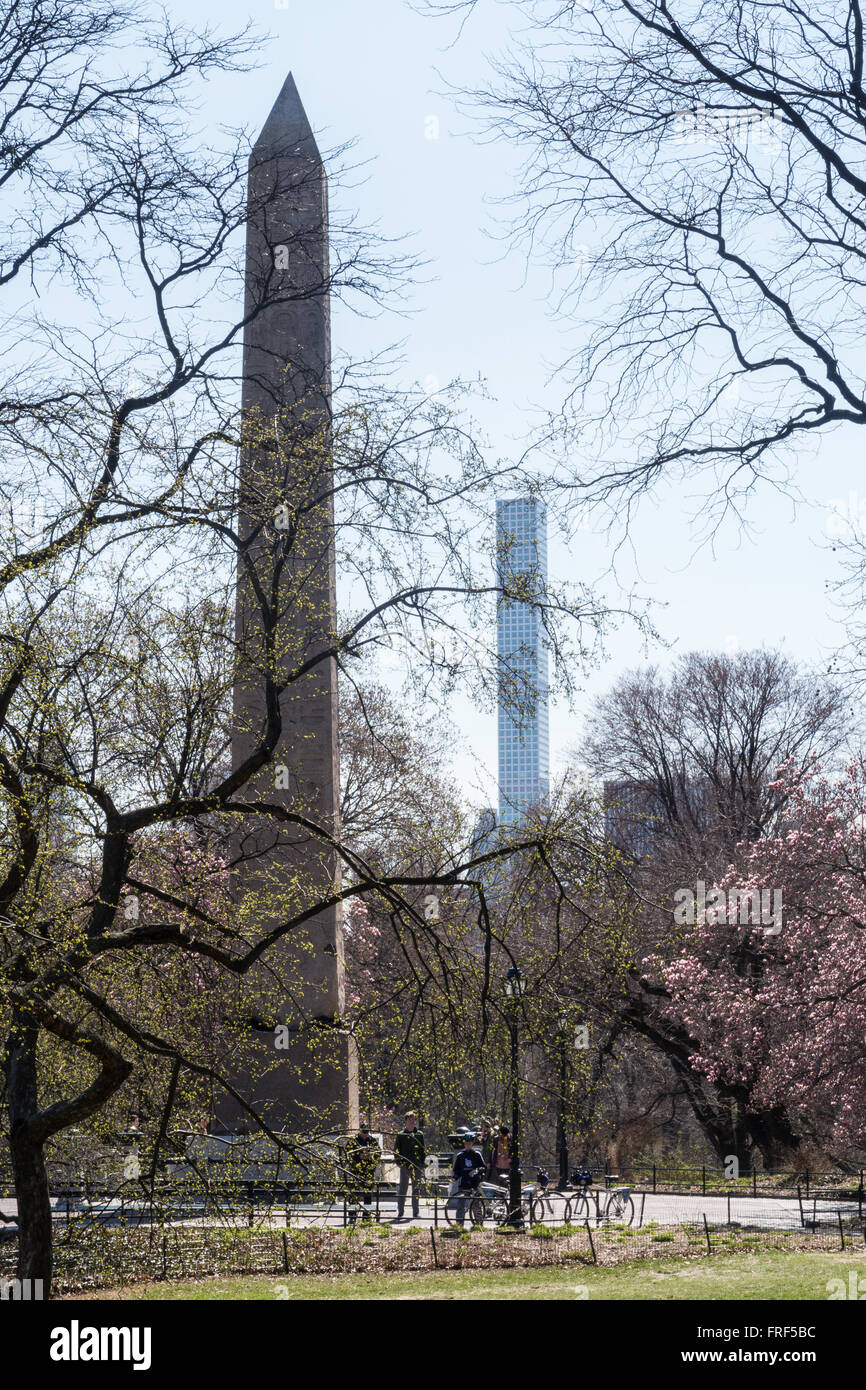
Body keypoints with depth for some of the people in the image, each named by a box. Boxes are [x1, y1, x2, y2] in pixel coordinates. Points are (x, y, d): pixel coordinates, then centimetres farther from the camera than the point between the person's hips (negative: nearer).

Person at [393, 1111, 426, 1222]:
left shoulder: (419, 1134, 10)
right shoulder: (401, 1135, 5)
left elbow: (423, 1150, 14)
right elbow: (396, 1150, 7)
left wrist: (423, 1163, 7)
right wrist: (398, 1162, -4)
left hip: (417, 1166, 2)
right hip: (405, 1165, -2)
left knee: (416, 1189, 7)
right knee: (402, 1189, -4)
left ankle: (415, 1213, 13)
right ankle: (400, 1212, -1)